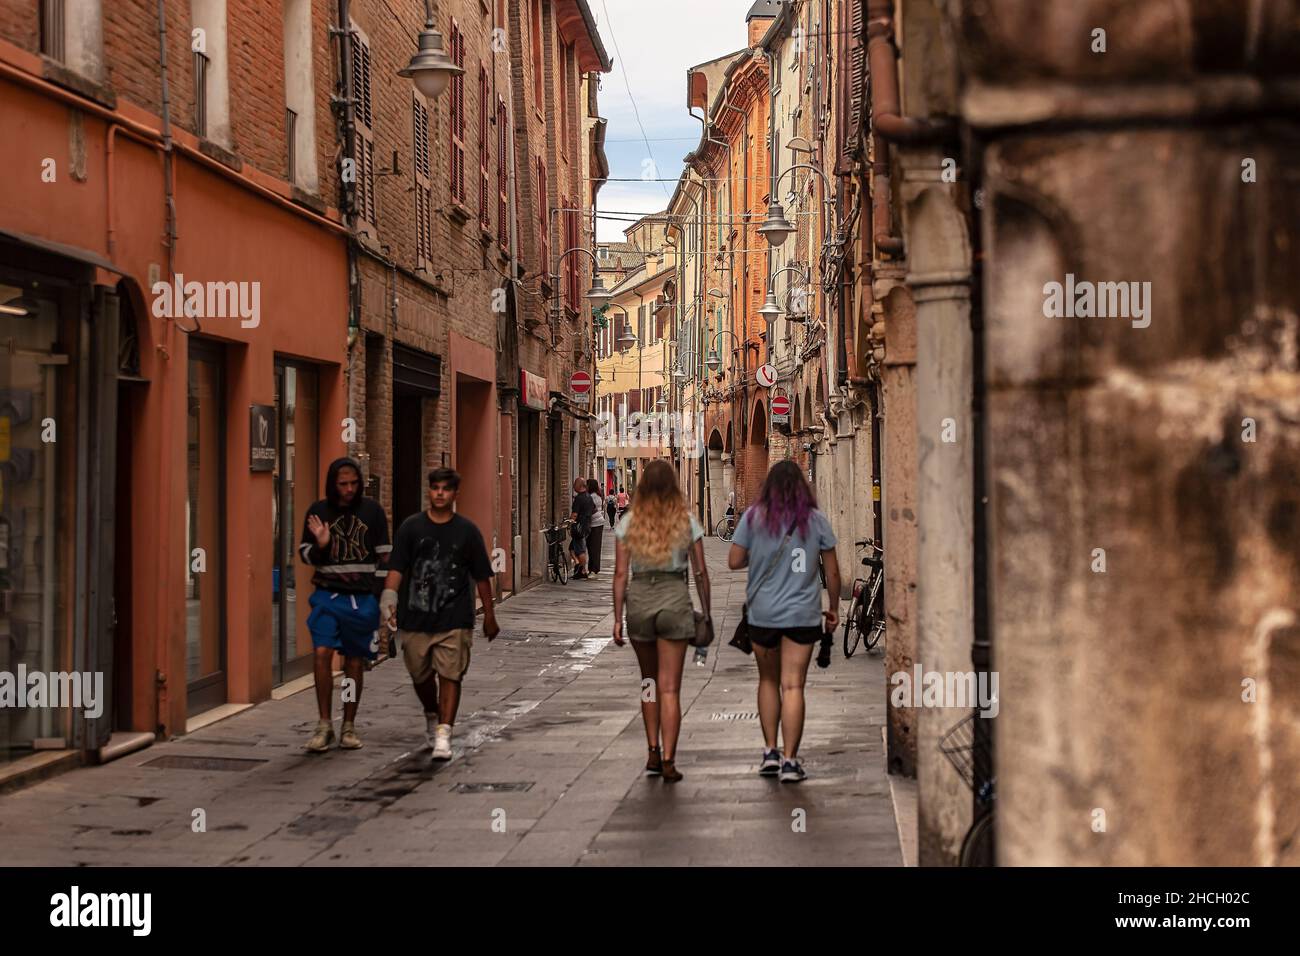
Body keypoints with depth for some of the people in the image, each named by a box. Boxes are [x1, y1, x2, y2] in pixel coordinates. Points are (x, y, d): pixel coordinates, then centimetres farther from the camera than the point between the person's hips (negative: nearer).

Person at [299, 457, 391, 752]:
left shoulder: (372, 510, 2)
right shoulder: (318, 512, 2)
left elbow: (383, 556, 8)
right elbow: (305, 554, 9)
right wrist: (320, 545, -13)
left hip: (363, 598, 1)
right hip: (328, 595, 0)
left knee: (355, 661, 5)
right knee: (321, 653, -16)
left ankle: (349, 727, 16)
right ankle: (324, 724, -7)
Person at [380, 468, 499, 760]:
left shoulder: (466, 531, 3)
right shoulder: (411, 527, 3)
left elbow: (482, 577, 8)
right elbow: (396, 568, -1)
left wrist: (489, 616, 10)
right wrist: (389, 596, -19)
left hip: (454, 619, -2)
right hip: (415, 618, 2)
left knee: (450, 676, -10)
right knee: (420, 676, 14)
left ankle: (443, 734, -9)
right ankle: (432, 717, 40)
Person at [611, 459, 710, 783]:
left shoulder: (628, 522, 2)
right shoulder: (687, 521, 0)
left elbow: (620, 574, 0)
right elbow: (700, 572, 2)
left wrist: (618, 619, 4)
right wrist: (707, 613, 10)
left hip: (639, 600, 1)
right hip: (674, 599, -1)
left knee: (649, 680, 18)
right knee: (670, 687, 1)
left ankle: (653, 753, 18)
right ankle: (668, 760, -3)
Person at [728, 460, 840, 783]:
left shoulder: (754, 517, -2)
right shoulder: (815, 520, 0)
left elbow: (734, 561, -4)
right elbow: (832, 571, 3)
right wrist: (834, 608, 15)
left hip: (762, 614, 1)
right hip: (802, 614, -1)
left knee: (768, 680, 18)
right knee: (793, 685, -2)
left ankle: (770, 751, 15)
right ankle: (789, 760, -5)